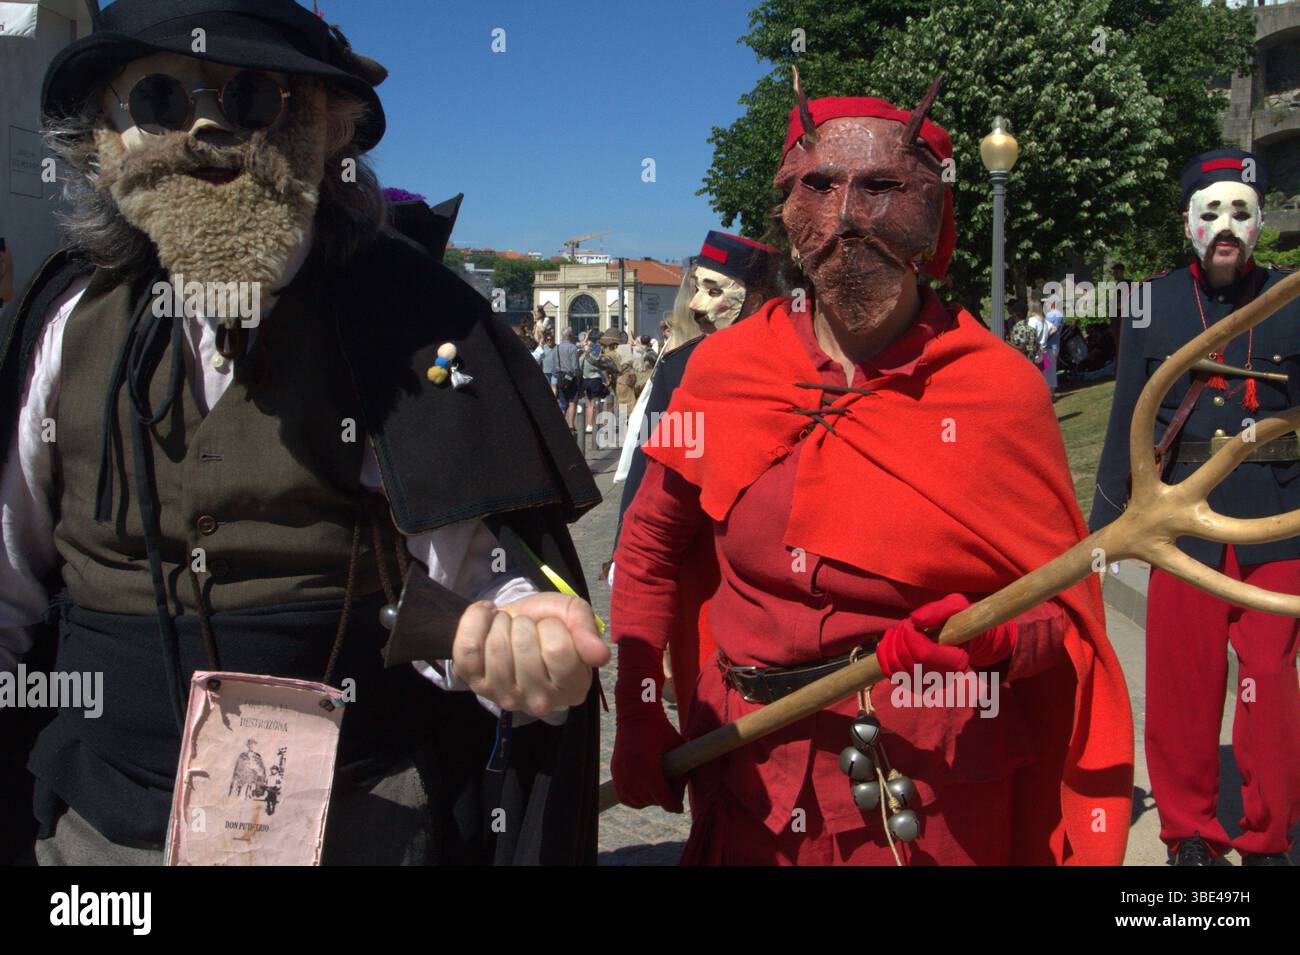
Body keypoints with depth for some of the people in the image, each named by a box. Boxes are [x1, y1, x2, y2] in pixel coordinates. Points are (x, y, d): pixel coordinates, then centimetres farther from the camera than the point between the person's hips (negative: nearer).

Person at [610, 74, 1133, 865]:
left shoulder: (999, 387, -10)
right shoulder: (723, 369, -3)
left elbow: (1061, 605, -4)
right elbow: (652, 547, 8)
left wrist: (991, 640, -26)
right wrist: (639, 721, 5)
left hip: (940, 797, -2)